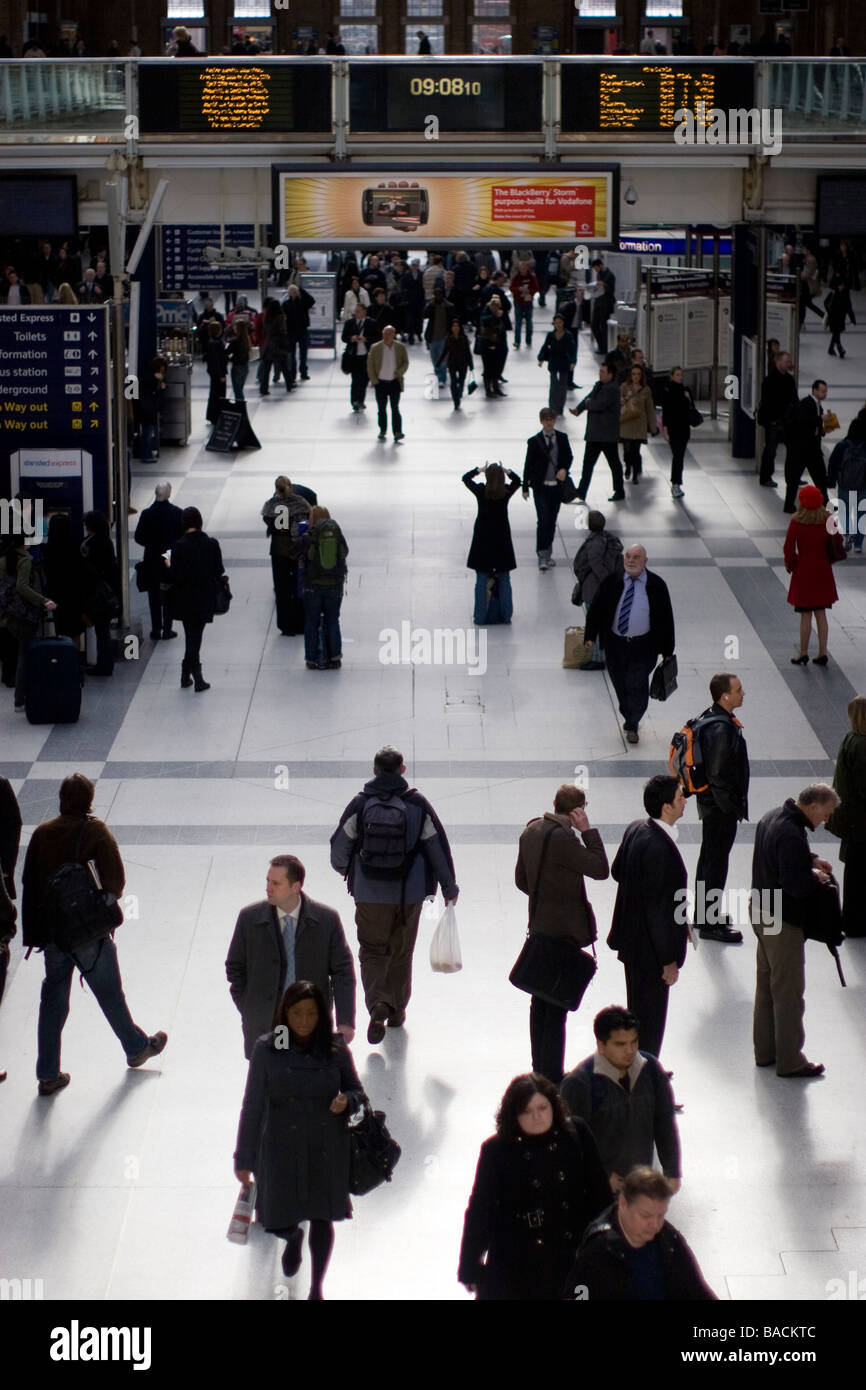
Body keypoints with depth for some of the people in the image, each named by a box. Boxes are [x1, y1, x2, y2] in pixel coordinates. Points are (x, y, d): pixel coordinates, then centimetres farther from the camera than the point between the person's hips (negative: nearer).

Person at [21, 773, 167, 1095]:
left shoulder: (42, 833, -1)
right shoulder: (95, 832, -12)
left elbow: (29, 884, 3)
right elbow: (115, 879, -17)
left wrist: (33, 933, 9)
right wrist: (107, 901, 5)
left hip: (51, 933, 3)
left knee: (53, 1001, 10)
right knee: (110, 995, 15)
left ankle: (48, 1075, 12)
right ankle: (137, 1048, 36)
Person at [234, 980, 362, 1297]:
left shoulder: (335, 1048, -7)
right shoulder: (267, 1049, -11)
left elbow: (357, 1091, 6)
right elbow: (252, 1106, -6)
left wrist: (347, 1101, -19)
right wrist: (244, 1159, -4)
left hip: (327, 1150, 1)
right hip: (282, 1148, -1)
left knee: (322, 1218, 11)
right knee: (277, 1222, 6)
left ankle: (316, 1287, 33)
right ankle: (293, 1238, 45)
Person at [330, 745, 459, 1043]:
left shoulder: (360, 804, -9)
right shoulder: (417, 804, -7)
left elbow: (339, 847, -1)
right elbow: (438, 847, -3)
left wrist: (344, 870, 22)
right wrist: (449, 887, 9)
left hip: (369, 893, -1)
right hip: (409, 893, 1)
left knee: (372, 950, 9)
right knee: (401, 952, 18)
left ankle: (377, 1004, -14)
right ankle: (397, 1010, 29)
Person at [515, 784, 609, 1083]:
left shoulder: (531, 831, 5)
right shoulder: (562, 837, -22)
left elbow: (521, 879, 15)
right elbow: (600, 869, -17)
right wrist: (587, 830, -14)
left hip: (540, 927, 9)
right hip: (564, 930, -9)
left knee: (541, 1001, 17)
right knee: (557, 1005, -4)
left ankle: (540, 1070, 27)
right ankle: (552, 1079, 0)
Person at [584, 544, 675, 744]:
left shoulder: (656, 585, -5)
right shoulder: (612, 582, -1)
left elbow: (666, 617, 0)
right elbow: (596, 609, 6)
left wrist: (667, 650, 0)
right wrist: (590, 636, -4)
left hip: (643, 646, -3)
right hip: (615, 644, 3)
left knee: (637, 685, -10)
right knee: (621, 685, 11)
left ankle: (632, 726, 7)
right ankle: (631, 720, 33)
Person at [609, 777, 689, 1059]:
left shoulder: (635, 829, -3)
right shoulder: (659, 849, -31)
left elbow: (617, 871, 13)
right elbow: (658, 908, -26)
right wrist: (669, 959, -17)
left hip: (631, 937, 9)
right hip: (650, 947, -9)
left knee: (638, 1011, 24)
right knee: (650, 1016, 7)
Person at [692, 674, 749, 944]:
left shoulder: (710, 718, 4)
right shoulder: (721, 729, -27)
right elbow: (717, 775, -26)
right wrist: (731, 808, -19)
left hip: (709, 801, 10)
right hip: (720, 808, -10)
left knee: (709, 857, 21)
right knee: (717, 861, -1)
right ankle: (710, 924, 8)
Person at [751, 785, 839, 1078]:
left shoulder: (772, 817, 3)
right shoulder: (791, 835, -29)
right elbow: (796, 885, -32)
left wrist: (811, 860, 6)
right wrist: (816, 877, -13)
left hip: (761, 913, 10)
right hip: (783, 922, -10)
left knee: (766, 986, 20)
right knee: (789, 993, 2)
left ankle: (765, 1051, 32)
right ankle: (789, 1061, 12)